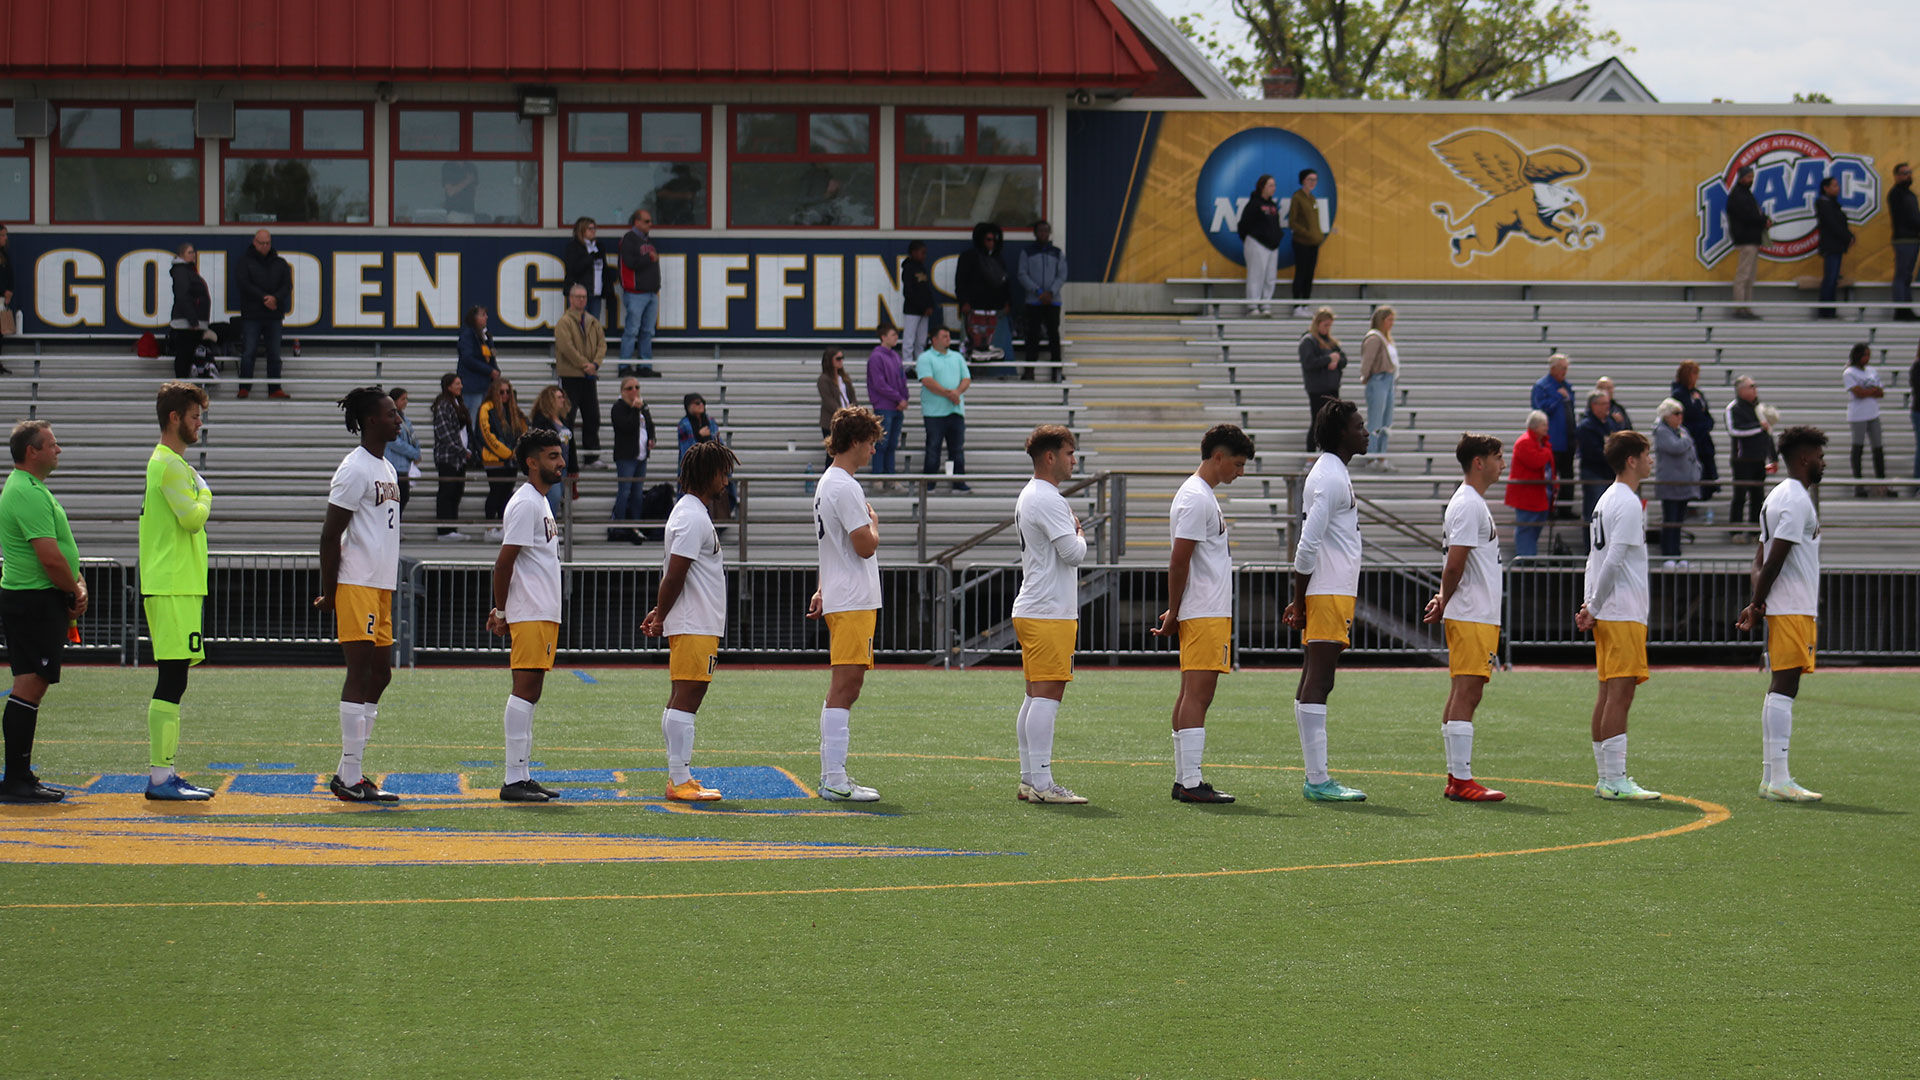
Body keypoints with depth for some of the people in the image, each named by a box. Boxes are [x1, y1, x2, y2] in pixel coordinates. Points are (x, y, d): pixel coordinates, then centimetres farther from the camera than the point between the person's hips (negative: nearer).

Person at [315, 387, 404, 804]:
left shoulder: (386, 468, 17)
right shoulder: (354, 468, -12)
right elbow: (330, 534, -14)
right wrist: (328, 592, -14)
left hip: (381, 586, 10)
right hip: (356, 585, -10)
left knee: (380, 674, 10)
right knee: (361, 673, -10)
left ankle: (348, 774, 15)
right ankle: (349, 778, -9)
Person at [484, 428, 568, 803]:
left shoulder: (540, 503, 19)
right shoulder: (525, 504, -12)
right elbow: (503, 563, -16)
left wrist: (502, 609, 14)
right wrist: (502, 611, -12)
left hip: (545, 614, 10)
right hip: (530, 614, -10)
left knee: (530, 693, 10)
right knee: (525, 689, -11)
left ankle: (523, 776, 13)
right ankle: (513, 780, -12)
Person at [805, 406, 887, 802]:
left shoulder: (827, 484, 18)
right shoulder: (845, 488, -16)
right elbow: (866, 546, -19)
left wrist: (823, 591, 28)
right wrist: (874, 521, 0)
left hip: (839, 601, 11)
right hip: (853, 603, -11)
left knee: (845, 688, 13)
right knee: (844, 686, -10)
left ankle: (832, 774, 17)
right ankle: (834, 781, -12)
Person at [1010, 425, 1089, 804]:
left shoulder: (1028, 497, 18)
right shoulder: (1047, 500, -15)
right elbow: (1073, 553, -18)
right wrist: (1079, 534, 0)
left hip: (1032, 612, 11)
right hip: (1049, 613, -11)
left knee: (1036, 696, 11)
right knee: (1047, 695, -11)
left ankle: (1030, 780, 14)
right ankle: (1041, 783, -14)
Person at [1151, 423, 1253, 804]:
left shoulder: (1202, 495, 19)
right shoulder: (1196, 498, -14)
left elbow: (1181, 562, 21)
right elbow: (1178, 561, -16)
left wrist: (1175, 612, 17)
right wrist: (1174, 612, -11)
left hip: (1208, 613, 10)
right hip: (1204, 614, -10)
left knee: (1193, 695, 9)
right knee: (1197, 694, -11)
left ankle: (1184, 779, 11)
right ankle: (1190, 782, -13)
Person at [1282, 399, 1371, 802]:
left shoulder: (1333, 474, 18)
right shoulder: (1331, 478, -14)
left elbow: (1309, 544, 20)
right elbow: (1308, 545, -19)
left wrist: (1299, 601, 18)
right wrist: (1300, 602, -16)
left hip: (1329, 592, 10)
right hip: (1329, 593, -10)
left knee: (1314, 684, 9)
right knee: (1317, 683, -11)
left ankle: (1315, 777, 12)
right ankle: (1318, 780, -12)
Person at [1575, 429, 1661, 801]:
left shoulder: (1607, 500, 18)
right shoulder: (1628, 503, -13)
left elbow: (1596, 559, 18)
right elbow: (1613, 562, -19)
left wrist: (1590, 605, 10)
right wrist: (1593, 609, -11)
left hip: (1607, 614, 10)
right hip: (1623, 614, -10)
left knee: (1609, 694, 10)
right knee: (1620, 693, -10)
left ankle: (1607, 777, 13)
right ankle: (1615, 780, -11)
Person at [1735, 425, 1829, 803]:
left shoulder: (1778, 496, 19)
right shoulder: (1798, 500, -12)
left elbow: (1762, 559, 16)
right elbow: (1773, 560, -18)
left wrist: (1757, 605, 5)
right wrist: (1757, 607, -13)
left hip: (1783, 609, 10)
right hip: (1793, 609, -10)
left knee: (1780, 687, 10)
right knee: (1784, 687, -11)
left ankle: (1771, 777, 12)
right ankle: (1778, 780, -14)